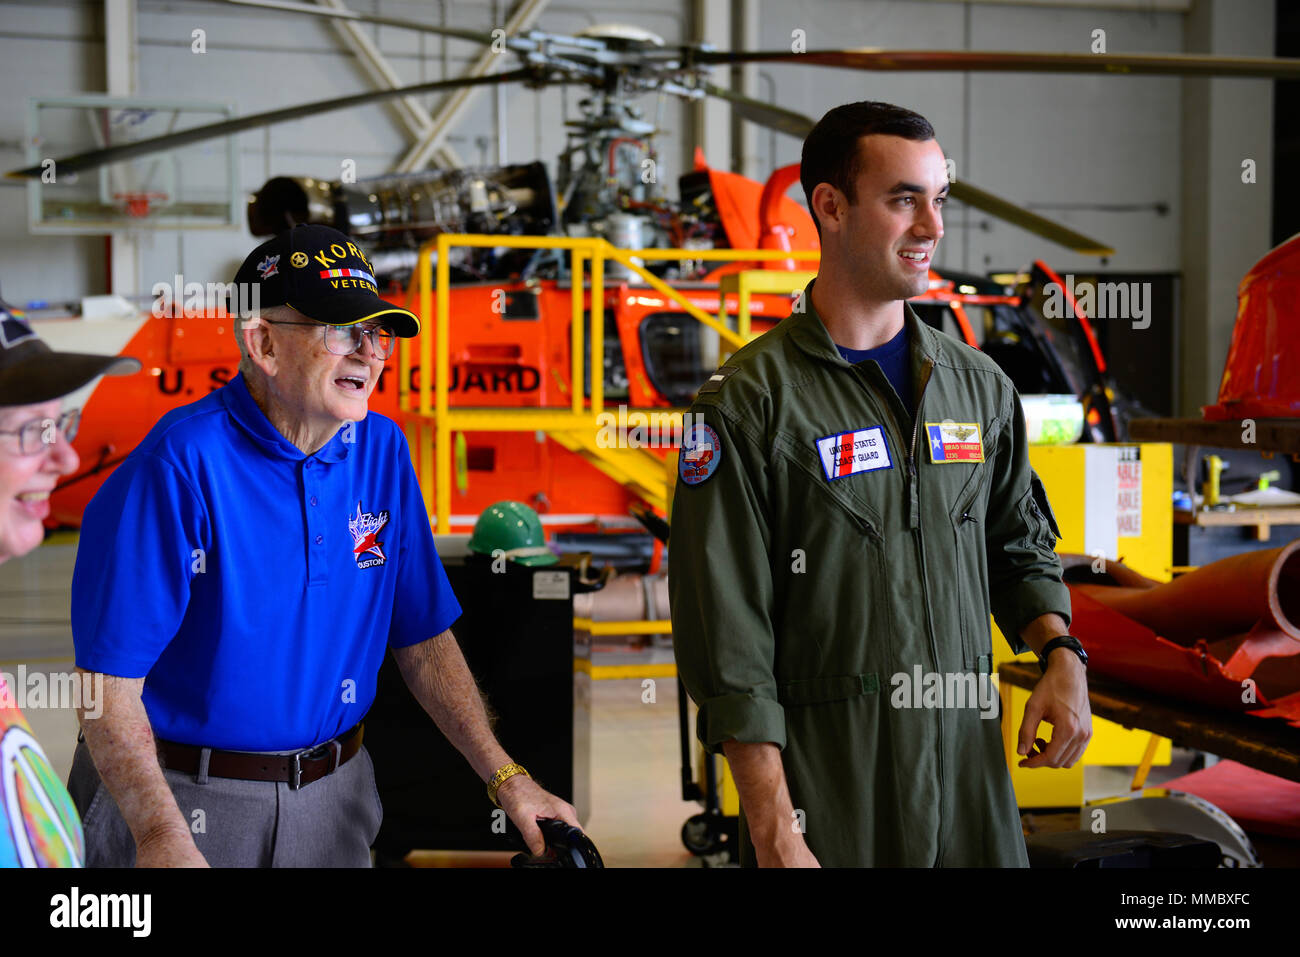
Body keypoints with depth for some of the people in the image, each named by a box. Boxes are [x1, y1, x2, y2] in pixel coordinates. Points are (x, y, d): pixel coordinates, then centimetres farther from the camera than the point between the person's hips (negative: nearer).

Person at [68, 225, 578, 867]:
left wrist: (504, 777, -3)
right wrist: (161, 837, -30)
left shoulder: (382, 450, 1)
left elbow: (423, 637, 6)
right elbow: (109, 681, -20)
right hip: (177, 796, -6)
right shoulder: (178, 465, -18)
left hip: (332, 802, 6)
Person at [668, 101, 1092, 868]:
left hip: (972, 770, 5)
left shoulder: (981, 385, 9)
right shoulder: (747, 402, -9)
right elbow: (729, 640, -12)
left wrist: (1062, 656, -1)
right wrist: (775, 835, -15)